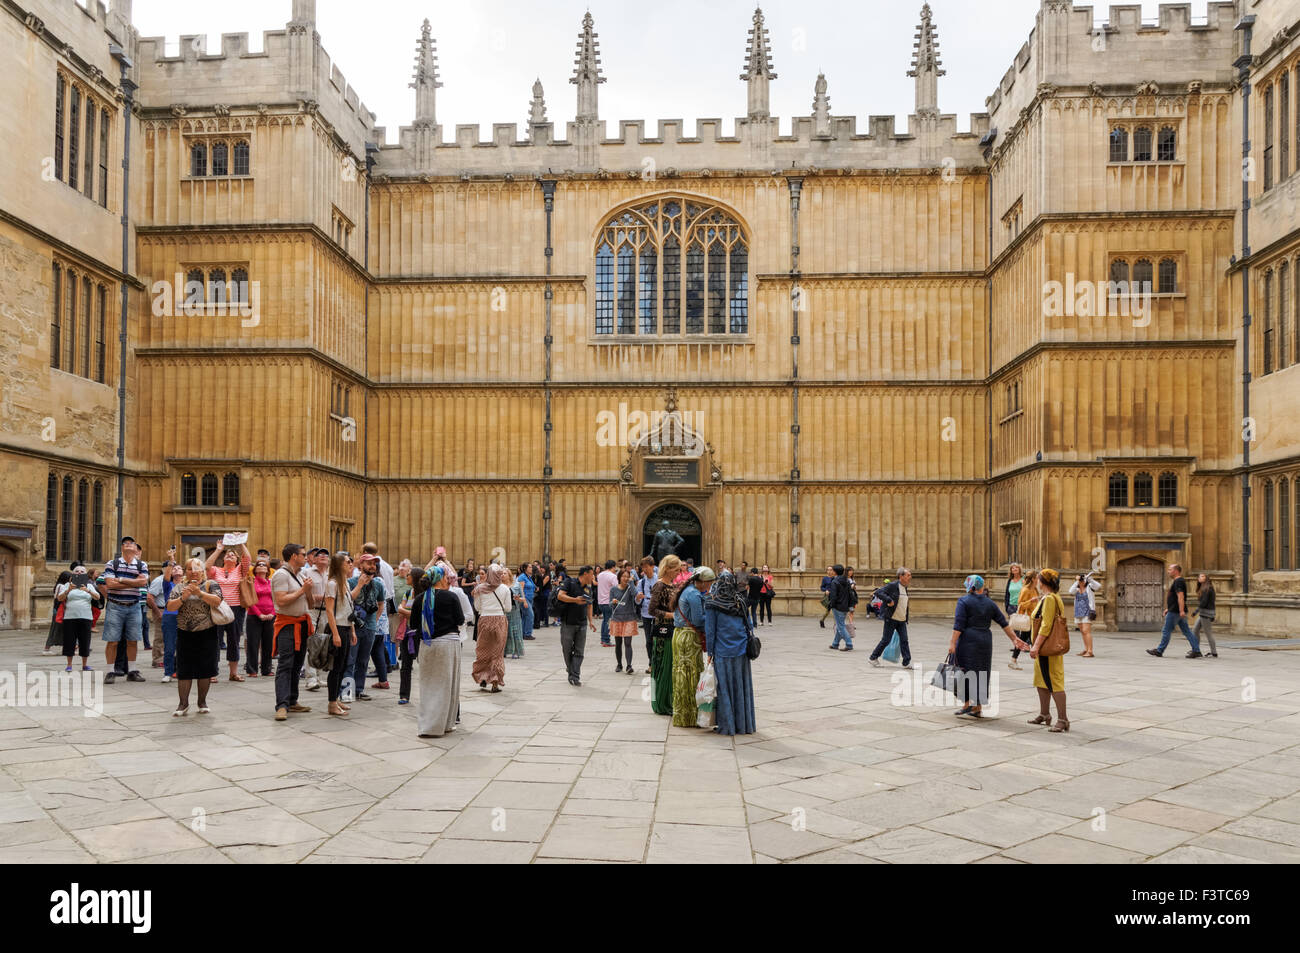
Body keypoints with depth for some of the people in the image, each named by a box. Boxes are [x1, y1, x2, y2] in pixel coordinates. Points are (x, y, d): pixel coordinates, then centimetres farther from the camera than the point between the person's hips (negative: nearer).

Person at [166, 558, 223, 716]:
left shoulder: (210, 584, 2)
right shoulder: (179, 587, 8)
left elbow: (217, 601, -14)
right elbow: (170, 607, -1)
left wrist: (199, 592, -22)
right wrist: (183, 598, -16)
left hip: (207, 634, -2)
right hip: (185, 635, 2)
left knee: (205, 669, 5)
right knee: (184, 670, 2)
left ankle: (202, 701, 19)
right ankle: (183, 703, 11)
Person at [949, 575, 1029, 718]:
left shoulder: (964, 601, -5)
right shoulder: (990, 603, 8)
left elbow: (958, 625, -11)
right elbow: (1004, 623, 12)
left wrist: (952, 643, -11)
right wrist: (1014, 639, 19)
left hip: (968, 640, -4)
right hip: (985, 641, 4)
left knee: (965, 670, 2)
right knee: (981, 673, 10)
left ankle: (968, 702, -7)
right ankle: (978, 708, 13)